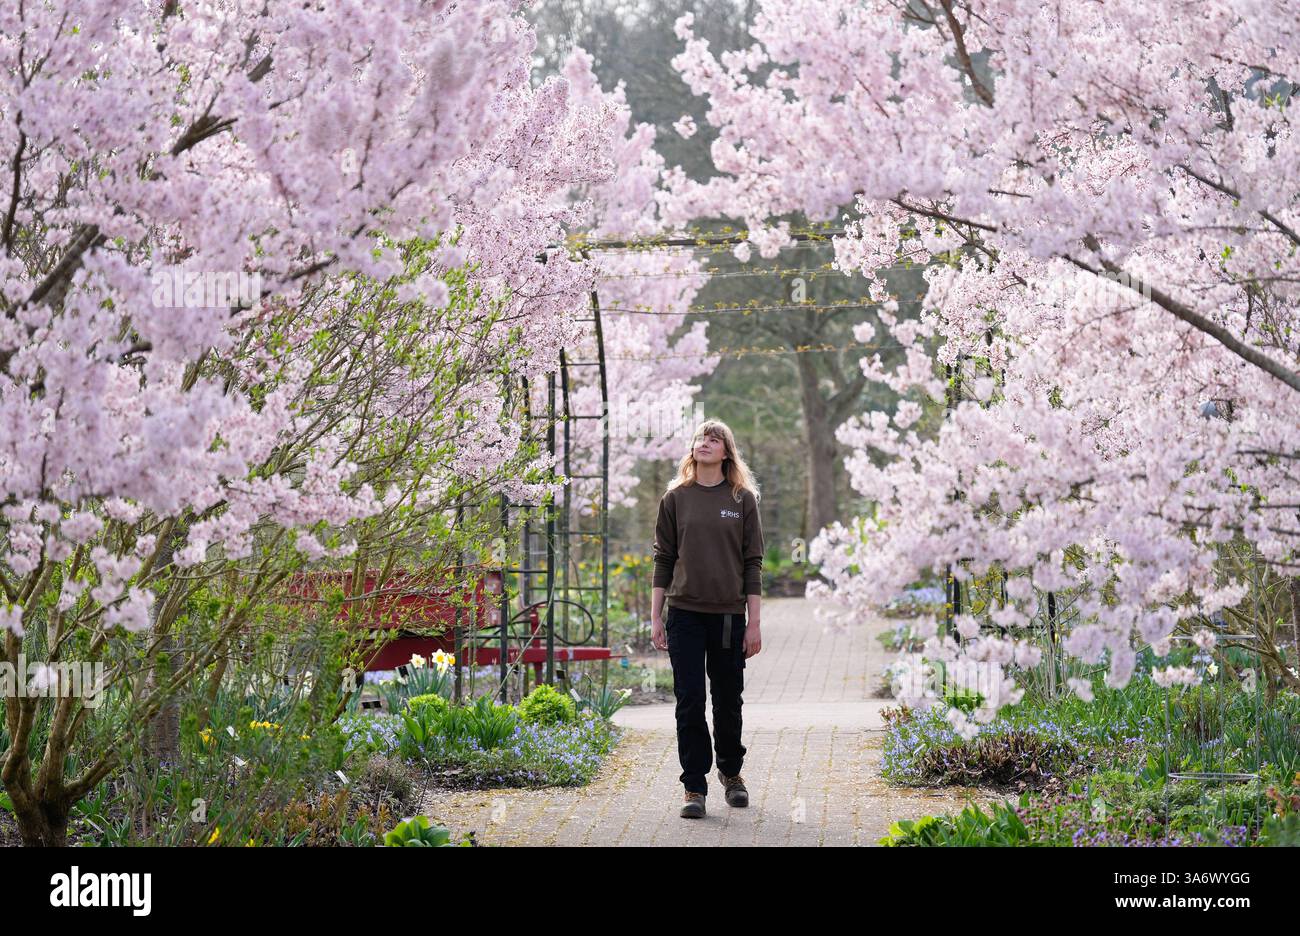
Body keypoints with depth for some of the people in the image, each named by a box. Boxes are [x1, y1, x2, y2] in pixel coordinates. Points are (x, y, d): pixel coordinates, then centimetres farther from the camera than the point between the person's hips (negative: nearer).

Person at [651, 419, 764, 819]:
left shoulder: (743, 499, 3)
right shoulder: (675, 498, 6)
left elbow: (752, 563, 3)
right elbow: (663, 560, 7)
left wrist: (754, 623, -1)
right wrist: (655, 618, 2)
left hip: (728, 616, 0)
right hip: (684, 614, 0)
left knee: (728, 702, 10)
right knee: (690, 703, -3)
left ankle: (730, 773, 32)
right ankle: (694, 788, 4)